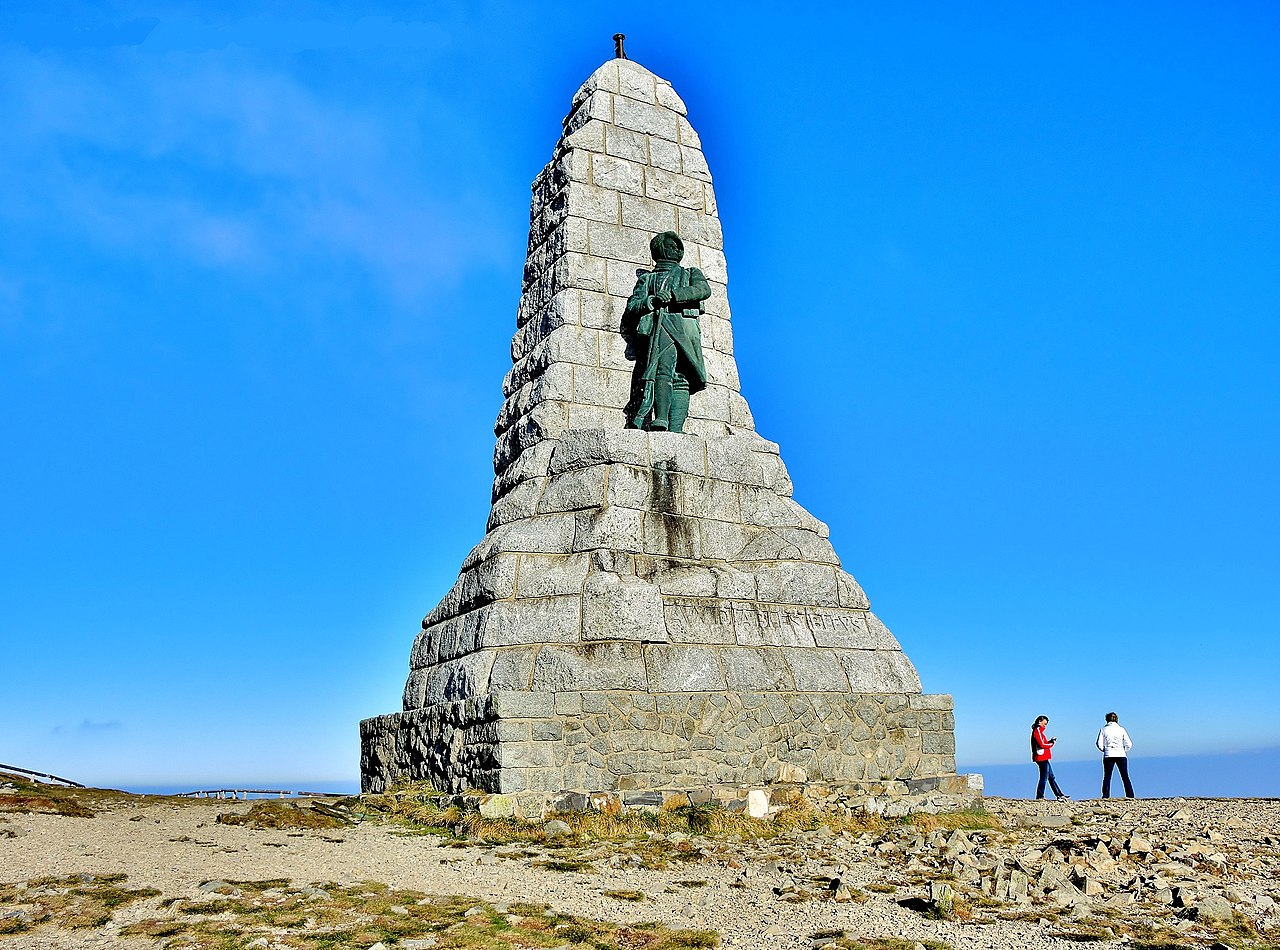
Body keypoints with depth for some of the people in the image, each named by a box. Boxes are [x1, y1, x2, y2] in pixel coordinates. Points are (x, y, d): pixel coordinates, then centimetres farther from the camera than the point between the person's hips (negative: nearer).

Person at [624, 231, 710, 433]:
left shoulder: (692, 274, 29)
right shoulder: (646, 278, 30)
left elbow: (704, 290, 4)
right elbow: (631, 309, 15)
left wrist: (672, 294, -7)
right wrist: (652, 300, -6)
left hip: (686, 328, 1)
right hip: (660, 326, -1)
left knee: (681, 382, -14)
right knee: (664, 372, -26)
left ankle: (675, 431, -26)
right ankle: (661, 420, -42)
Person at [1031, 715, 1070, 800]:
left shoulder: (1039, 731, 19)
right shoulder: (1037, 731, -13)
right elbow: (1042, 745, -20)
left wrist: (1050, 741, 3)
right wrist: (1051, 744, -5)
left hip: (1044, 758, 11)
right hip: (1042, 758, -11)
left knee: (1051, 777, 14)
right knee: (1044, 778, -5)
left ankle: (1060, 794, 20)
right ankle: (1039, 796, -1)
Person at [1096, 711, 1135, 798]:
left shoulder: (1104, 729, 3)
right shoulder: (1121, 729, 5)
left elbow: (1099, 744, -2)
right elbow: (1129, 744, 2)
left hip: (1108, 755, -1)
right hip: (1121, 755, 1)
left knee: (1107, 777, 3)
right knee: (1125, 777, 8)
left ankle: (1106, 796, -4)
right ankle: (1130, 796, 4)